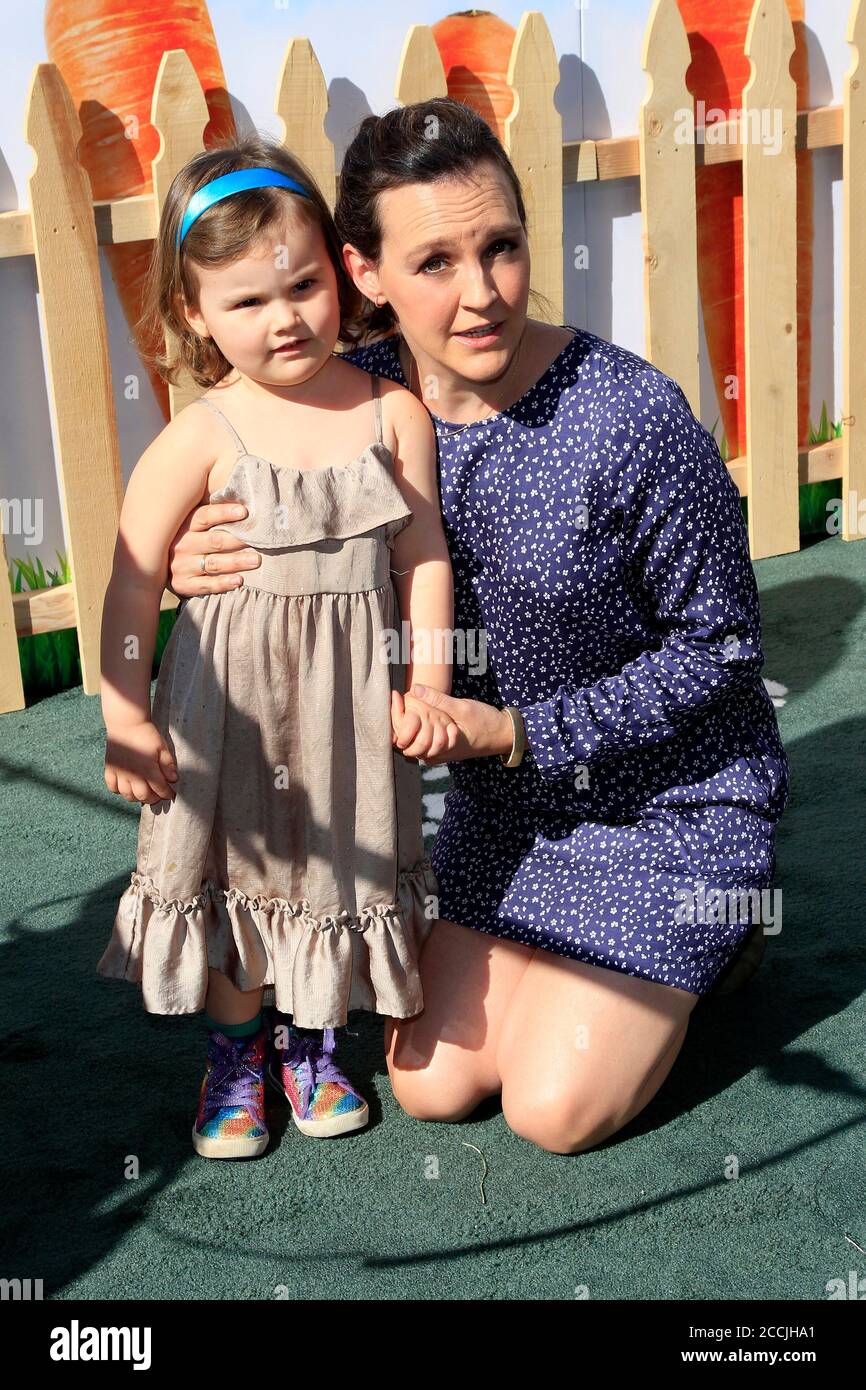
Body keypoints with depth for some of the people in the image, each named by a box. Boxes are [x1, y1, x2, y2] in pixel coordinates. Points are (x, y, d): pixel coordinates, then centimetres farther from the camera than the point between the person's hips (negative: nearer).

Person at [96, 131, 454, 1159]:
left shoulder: (394, 415, -5)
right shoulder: (203, 436, -11)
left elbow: (423, 557, 0)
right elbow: (134, 578, -8)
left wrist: (427, 687, -5)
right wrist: (125, 716, -9)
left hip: (353, 700, 2)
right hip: (232, 699, -2)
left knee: (337, 870, 14)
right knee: (237, 868, 11)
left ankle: (310, 1045, 38)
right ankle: (235, 1054, 35)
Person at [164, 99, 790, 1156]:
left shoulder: (632, 417, -27)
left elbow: (719, 648, -16)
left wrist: (520, 731, -22)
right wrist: (196, 569, -21)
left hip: (671, 796, -5)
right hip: (501, 801, 5)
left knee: (555, 1110, -5)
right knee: (430, 1085, 7)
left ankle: (716, 929, 21)